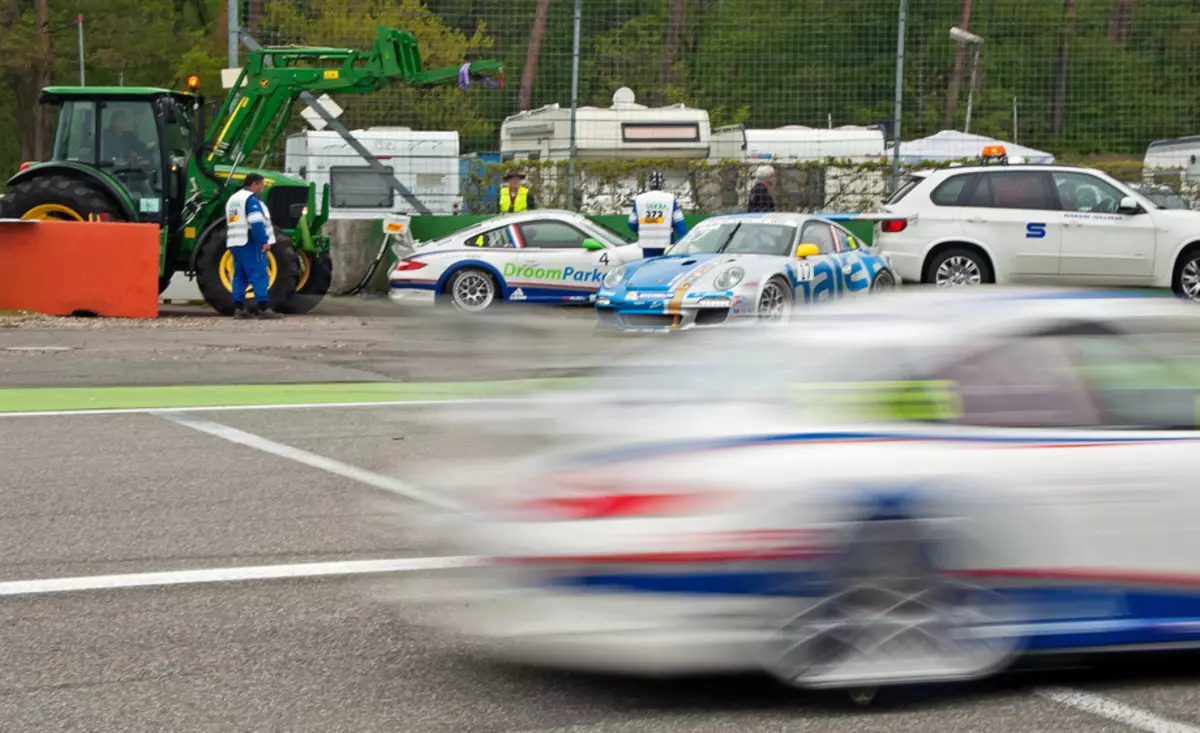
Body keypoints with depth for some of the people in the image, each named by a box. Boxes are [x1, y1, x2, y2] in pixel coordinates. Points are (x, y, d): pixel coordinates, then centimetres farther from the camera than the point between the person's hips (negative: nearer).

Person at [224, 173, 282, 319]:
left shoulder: (233, 199, 19)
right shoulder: (251, 199, -11)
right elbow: (256, 223, -21)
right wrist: (264, 241, -22)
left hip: (234, 244, 9)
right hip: (250, 243, -9)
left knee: (240, 276, 9)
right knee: (259, 276, -10)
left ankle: (239, 309, 7)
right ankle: (263, 308, -15)